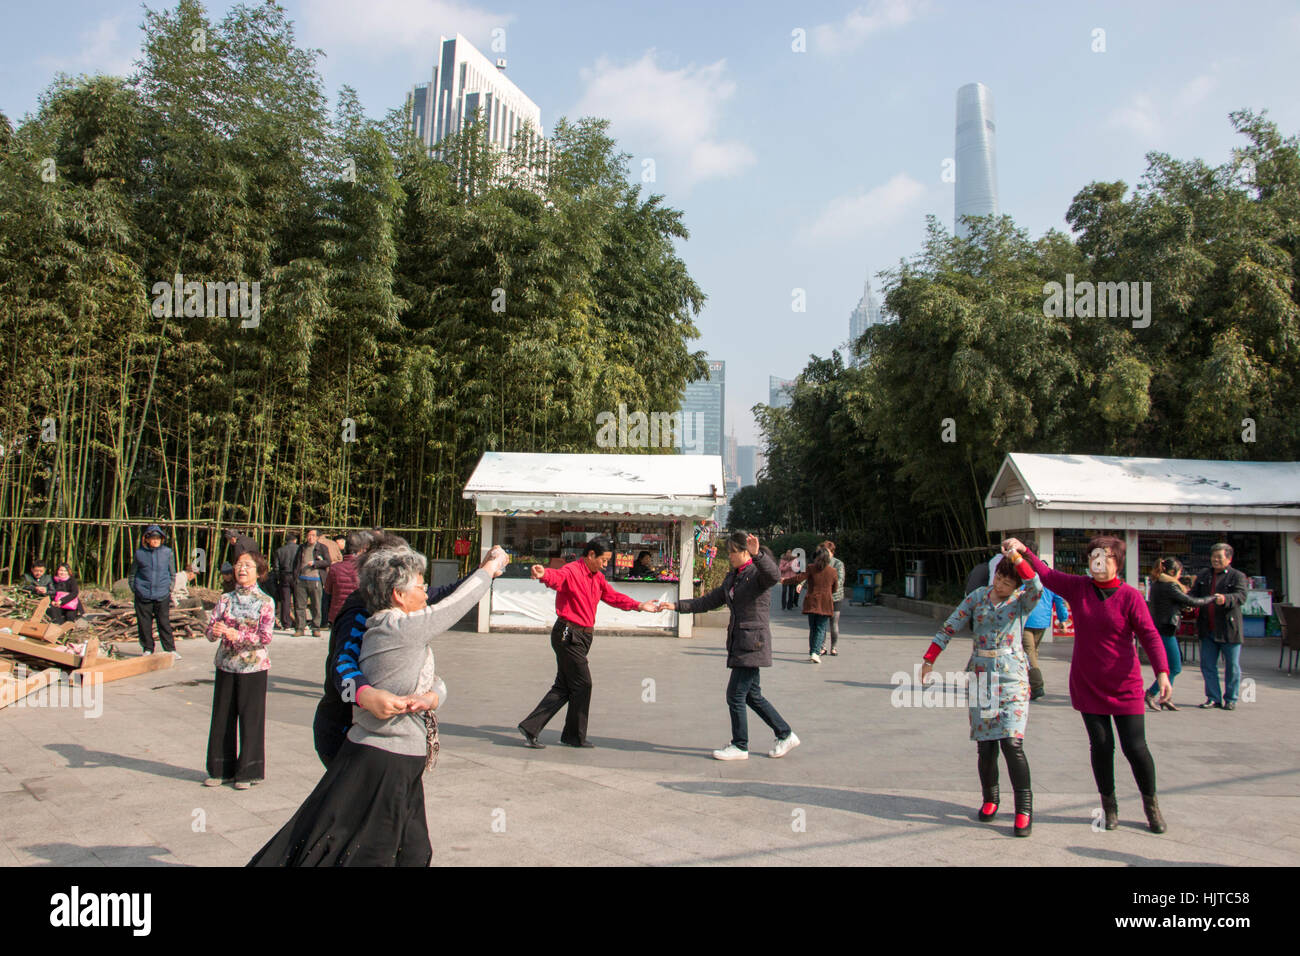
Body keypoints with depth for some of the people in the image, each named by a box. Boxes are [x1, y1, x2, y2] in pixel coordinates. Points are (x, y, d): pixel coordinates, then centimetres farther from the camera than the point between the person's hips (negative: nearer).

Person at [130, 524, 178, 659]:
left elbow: (172, 574, 13)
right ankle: (147, 649, 18)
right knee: (144, 624, 5)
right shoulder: (140, 553, 2)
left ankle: (170, 650, 6)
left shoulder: (167, 552, 3)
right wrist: (134, 590, 4)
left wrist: (170, 589, 6)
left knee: (165, 623, 0)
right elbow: (132, 574, 12)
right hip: (143, 596, 1)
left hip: (162, 596, 0)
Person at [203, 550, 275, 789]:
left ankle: (248, 772, 14)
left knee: (251, 719, 2)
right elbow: (209, 629, 1)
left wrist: (238, 635, -24)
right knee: (222, 717, 9)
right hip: (226, 665, 3)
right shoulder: (225, 599, 6)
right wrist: (214, 631, -22)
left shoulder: (265, 602, -4)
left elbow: (265, 637, -12)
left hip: (254, 667, -3)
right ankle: (221, 769, 24)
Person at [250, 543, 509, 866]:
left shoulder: (380, 629, 10)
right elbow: (457, 604, -8)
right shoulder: (403, 628, -18)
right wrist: (488, 569, 4)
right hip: (385, 763, -9)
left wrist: (430, 697, -1)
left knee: (413, 854, 15)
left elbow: (434, 680, 18)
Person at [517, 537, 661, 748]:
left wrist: (639, 605, 18)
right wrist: (543, 574, -59)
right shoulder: (572, 571, -14)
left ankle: (530, 727, 14)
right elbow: (557, 577, -36)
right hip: (568, 635, -9)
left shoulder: (598, 577, 15)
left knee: (564, 687, 10)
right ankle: (576, 737, 14)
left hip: (582, 637, 9)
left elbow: (613, 597, 24)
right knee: (582, 685, -1)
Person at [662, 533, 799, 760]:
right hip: (739, 643, 9)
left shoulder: (757, 573, -10)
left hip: (753, 643, -9)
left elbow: (774, 575, -34)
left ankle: (740, 746, 11)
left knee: (735, 695, -3)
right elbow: (708, 602, 17)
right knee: (752, 695, 14)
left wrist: (757, 555, -50)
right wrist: (676, 606, 11)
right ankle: (786, 735, 27)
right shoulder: (732, 578, 15)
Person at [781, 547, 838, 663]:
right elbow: (834, 589, 11)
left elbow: (799, 578, -11)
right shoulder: (833, 571, 2)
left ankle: (812, 652, 15)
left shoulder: (811, 568, -4)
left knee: (812, 628, 13)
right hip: (825, 604, 0)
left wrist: (785, 580, 2)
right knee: (821, 629, 1)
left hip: (811, 602, 1)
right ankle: (815, 652, -15)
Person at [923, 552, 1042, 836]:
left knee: (1011, 742, -12)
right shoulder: (978, 596, 8)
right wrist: (929, 659, 4)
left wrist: (1018, 559, -28)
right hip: (980, 676, 2)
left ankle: (1024, 810, -2)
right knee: (985, 745, 2)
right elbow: (950, 627, 7)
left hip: (1012, 677, -2)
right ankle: (990, 799, 22)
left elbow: (1037, 589, -23)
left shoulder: (1022, 600, 2)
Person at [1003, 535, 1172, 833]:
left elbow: (1150, 636, -14)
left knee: (1135, 747, -2)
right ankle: (1109, 805, 24)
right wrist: (1024, 551, -20)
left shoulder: (1130, 596, -9)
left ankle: (1151, 803, 24)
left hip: (1125, 686, -2)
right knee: (1101, 746, 4)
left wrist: (1162, 672, -26)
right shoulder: (1078, 587, 0)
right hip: (1087, 683, 2)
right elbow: (1046, 575, -3)